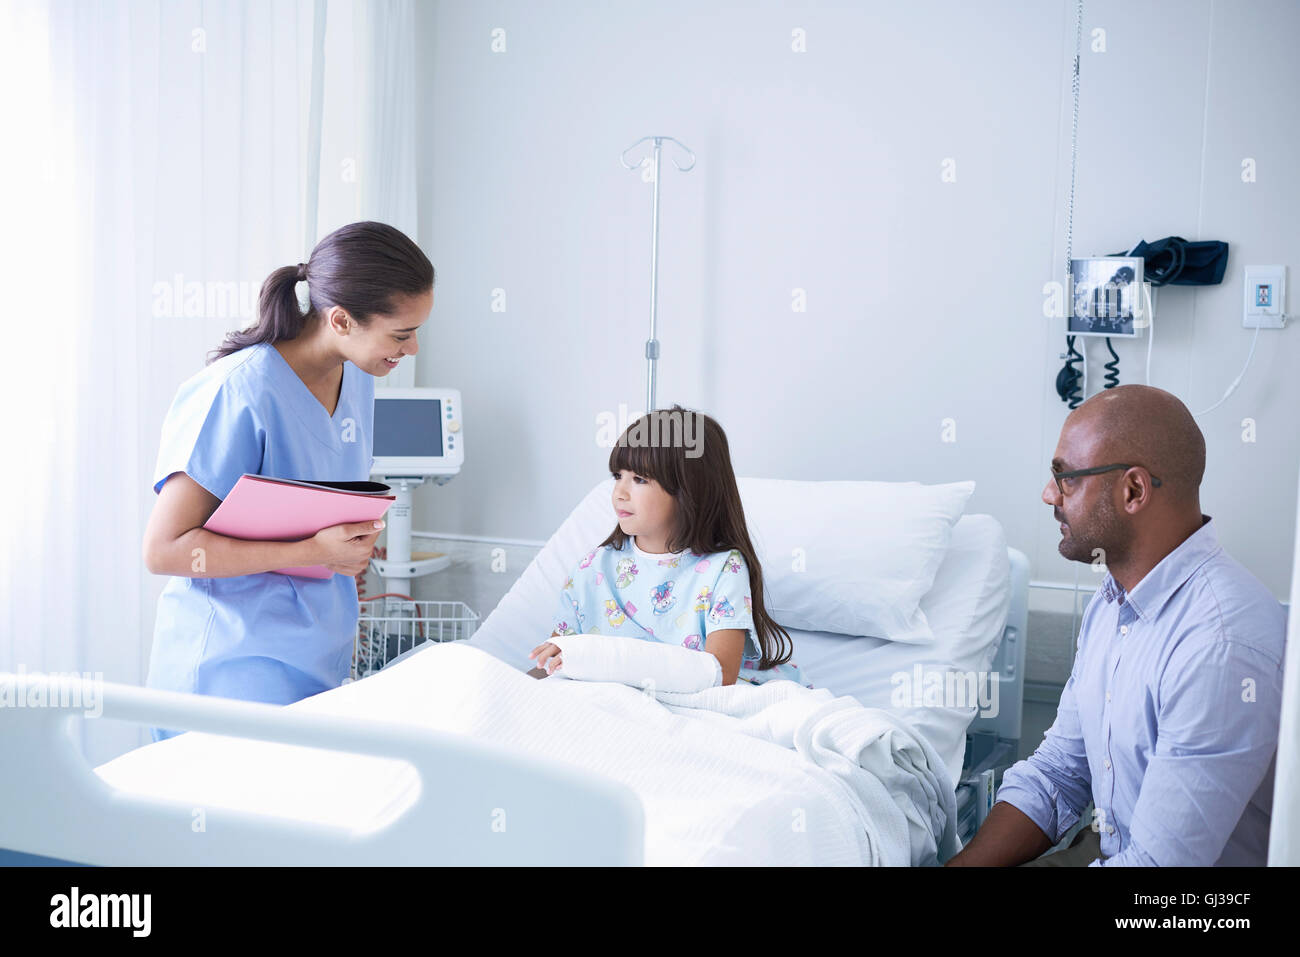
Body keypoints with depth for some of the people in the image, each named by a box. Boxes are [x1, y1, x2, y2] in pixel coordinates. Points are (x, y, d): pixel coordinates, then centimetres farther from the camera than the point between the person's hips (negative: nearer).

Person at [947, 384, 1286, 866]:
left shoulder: (1222, 646, -28)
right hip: (1101, 845, 8)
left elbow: (1160, 859, -28)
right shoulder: (1111, 602, 4)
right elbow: (1057, 772, 6)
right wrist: (963, 863, -7)